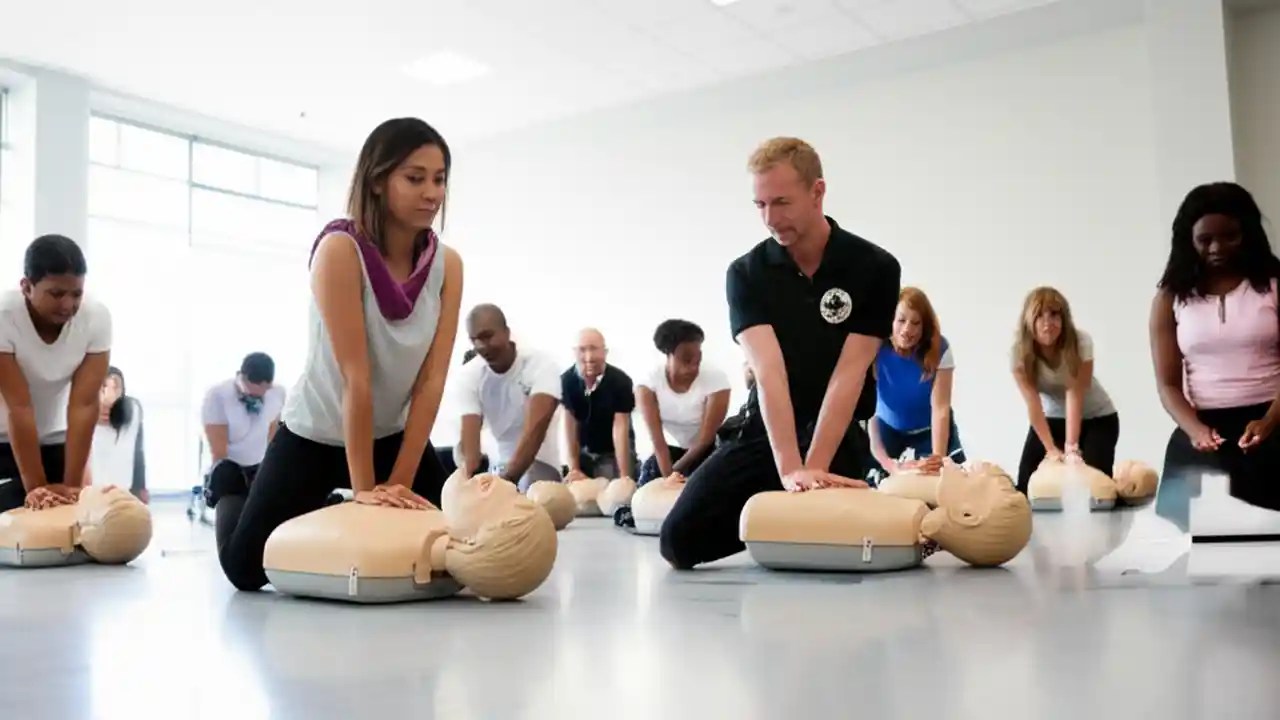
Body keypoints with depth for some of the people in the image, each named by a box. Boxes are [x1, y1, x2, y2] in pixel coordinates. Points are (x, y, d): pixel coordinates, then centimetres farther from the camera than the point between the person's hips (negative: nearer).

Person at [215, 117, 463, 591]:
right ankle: (231, 489, 34)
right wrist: (364, 489, -27)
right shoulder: (340, 250, -25)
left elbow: (432, 380, -14)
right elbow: (355, 377, -28)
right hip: (315, 434, -4)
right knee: (245, 567, -2)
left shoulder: (448, 265, -12)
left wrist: (399, 481, -17)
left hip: (394, 435, 4)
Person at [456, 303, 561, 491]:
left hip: (538, 462, -4)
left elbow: (536, 426, -32)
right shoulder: (469, 375, -10)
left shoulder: (539, 365, -20)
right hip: (499, 466, 4)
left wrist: (507, 480, -44)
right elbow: (469, 437, -20)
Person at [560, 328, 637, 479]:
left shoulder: (620, 381, -22)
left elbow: (620, 427, -24)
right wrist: (574, 469, -17)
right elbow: (570, 425, -13)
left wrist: (624, 476, -30)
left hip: (614, 453, -3)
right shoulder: (567, 379, -14)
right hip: (583, 452, 3)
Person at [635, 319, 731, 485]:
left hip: (706, 453, -3)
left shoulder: (715, 380, -26)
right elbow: (657, 439, -24)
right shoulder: (648, 382, -20)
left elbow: (705, 440, -20)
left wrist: (674, 471, -13)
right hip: (670, 450, 3)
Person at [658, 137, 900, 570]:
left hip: (840, 433, -2)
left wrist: (812, 468, -26)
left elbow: (849, 374, -17)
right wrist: (790, 468, -33)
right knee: (679, 540, -10)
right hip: (764, 430, 2)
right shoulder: (746, 273, -8)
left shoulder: (875, 268, -10)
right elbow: (768, 371, -22)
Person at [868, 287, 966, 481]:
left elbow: (940, 408, -26)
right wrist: (886, 462, -43)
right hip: (889, 428, 0)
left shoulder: (939, 349, -24)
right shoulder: (877, 350, -27)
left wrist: (939, 455, -41)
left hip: (930, 429, 1)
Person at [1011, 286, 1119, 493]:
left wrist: (1071, 447, -36)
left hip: (1097, 418, -2)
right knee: (1026, 486, -11)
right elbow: (1033, 404, -24)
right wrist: (1051, 449, -29)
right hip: (1051, 419, 2)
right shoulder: (1020, 352, -21)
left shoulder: (1080, 342, -26)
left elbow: (1075, 395, -31)